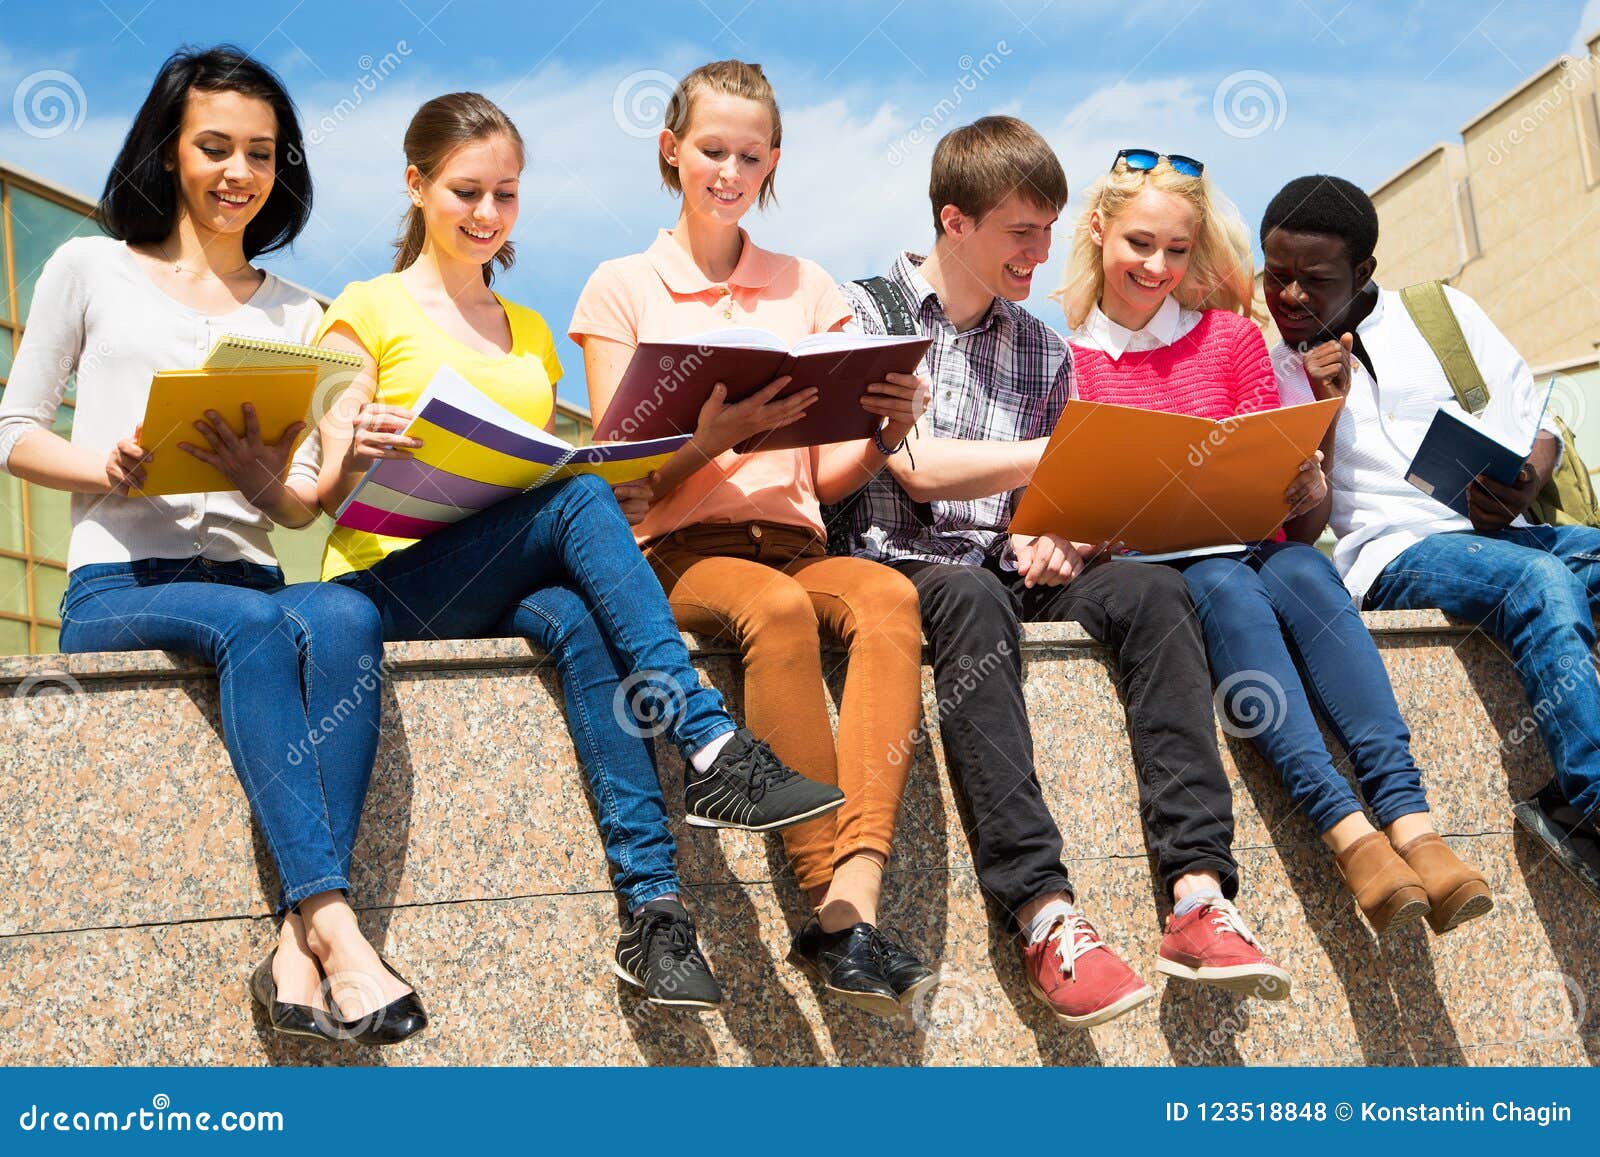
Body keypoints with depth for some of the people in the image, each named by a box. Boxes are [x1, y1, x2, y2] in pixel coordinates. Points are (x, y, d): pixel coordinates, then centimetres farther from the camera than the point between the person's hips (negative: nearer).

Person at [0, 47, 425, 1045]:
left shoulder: (297, 316, 21)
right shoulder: (90, 270, 14)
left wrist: (266, 483, -9)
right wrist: (107, 469, -12)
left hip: (248, 577, 3)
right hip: (117, 585, -2)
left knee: (346, 617, -33)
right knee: (257, 624, -36)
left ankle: (299, 949, -40)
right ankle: (335, 925, -43)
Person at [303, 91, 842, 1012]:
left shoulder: (532, 333, 25)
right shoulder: (370, 311, 9)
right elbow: (326, 493, 0)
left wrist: (617, 496, -1)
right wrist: (353, 455, -23)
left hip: (508, 585, 4)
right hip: (387, 583, -3)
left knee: (577, 619, -35)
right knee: (575, 504, -33)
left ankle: (654, 908, -42)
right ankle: (714, 752, -38)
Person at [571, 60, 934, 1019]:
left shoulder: (809, 291, 19)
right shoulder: (624, 288, 10)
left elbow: (824, 480, 13)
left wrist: (886, 437, -8)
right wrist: (712, 438, -19)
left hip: (793, 542, 3)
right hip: (676, 549, -3)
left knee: (889, 597, -32)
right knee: (778, 608, -36)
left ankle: (853, 897, -42)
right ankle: (843, 921, -35)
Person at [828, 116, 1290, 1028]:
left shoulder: (1044, 350, 20)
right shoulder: (868, 312, 3)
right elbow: (918, 469, -11)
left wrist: (1062, 538, -8)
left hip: (1003, 570, 5)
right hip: (897, 567, -4)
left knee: (1149, 589, -25)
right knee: (972, 595, -39)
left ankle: (1200, 894, -36)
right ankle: (1046, 914, -47)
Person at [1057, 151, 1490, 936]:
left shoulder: (1231, 337, 16)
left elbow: (1280, 475, 12)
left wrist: (1308, 488, -12)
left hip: (1254, 549, 2)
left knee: (1301, 568, -33)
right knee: (1224, 587, -35)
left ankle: (1411, 821, -46)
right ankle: (1349, 834, -47)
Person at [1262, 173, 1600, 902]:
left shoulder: (1443, 312, 18)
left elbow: (1538, 426, 16)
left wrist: (1523, 490, -7)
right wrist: (1321, 409, -5)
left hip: (1496, 535, 4)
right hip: (1388, 556, -4)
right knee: (1541, 583, -33)